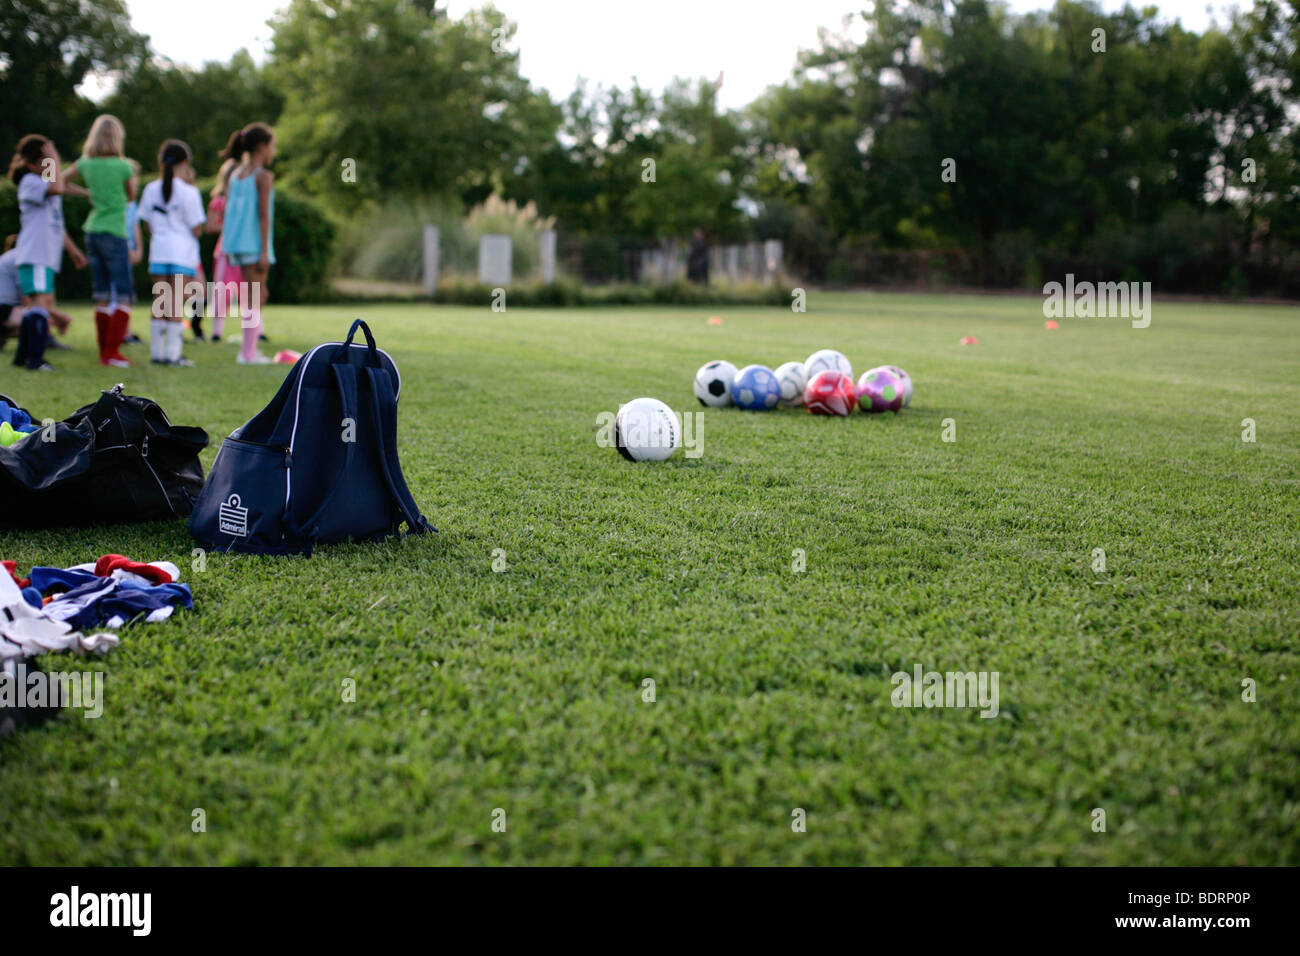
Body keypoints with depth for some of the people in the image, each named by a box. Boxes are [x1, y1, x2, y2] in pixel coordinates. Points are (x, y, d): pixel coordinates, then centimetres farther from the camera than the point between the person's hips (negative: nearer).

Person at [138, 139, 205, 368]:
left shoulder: (150, 190, 6)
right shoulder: (188, 192, -9)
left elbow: (148, 224, 10)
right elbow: (196, 229, -9)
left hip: (158, 251, 4)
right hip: (183, 252, -4)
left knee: (159, 304, 10)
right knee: (177, 305, -2)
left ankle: (156, 352, 13)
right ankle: (172, 353, -3)